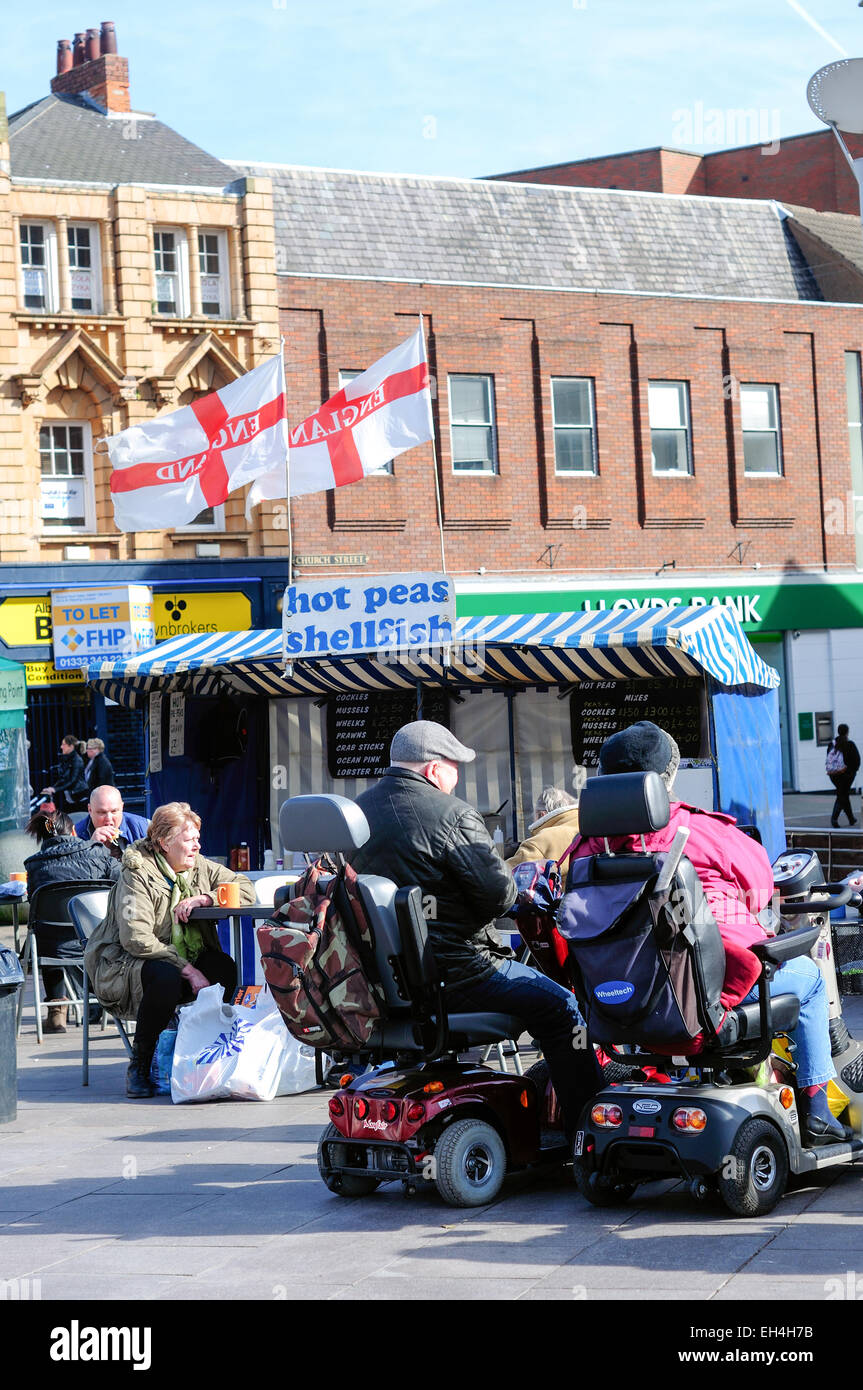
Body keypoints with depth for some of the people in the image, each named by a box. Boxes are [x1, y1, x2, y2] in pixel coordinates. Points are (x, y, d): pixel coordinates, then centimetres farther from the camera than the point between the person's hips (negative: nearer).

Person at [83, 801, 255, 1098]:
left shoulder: (199, 867, 6)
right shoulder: (136, 873, -14)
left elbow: (246, 890, 6)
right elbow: (136, 939, -24)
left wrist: (204, 898, -13)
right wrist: (188, 970, -29)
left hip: (186, 960, 6)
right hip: (124, 964, -6)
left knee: (224, 969, -24)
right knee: (167, 978, -38)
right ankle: (139, 1065, -18)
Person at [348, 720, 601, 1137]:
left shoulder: (358, 811, 10)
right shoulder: (451, 814, -14)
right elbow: (498, 893, -16)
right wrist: (519, 889, 6)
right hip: (452, 973, -8)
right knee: (559, 1006, 4)